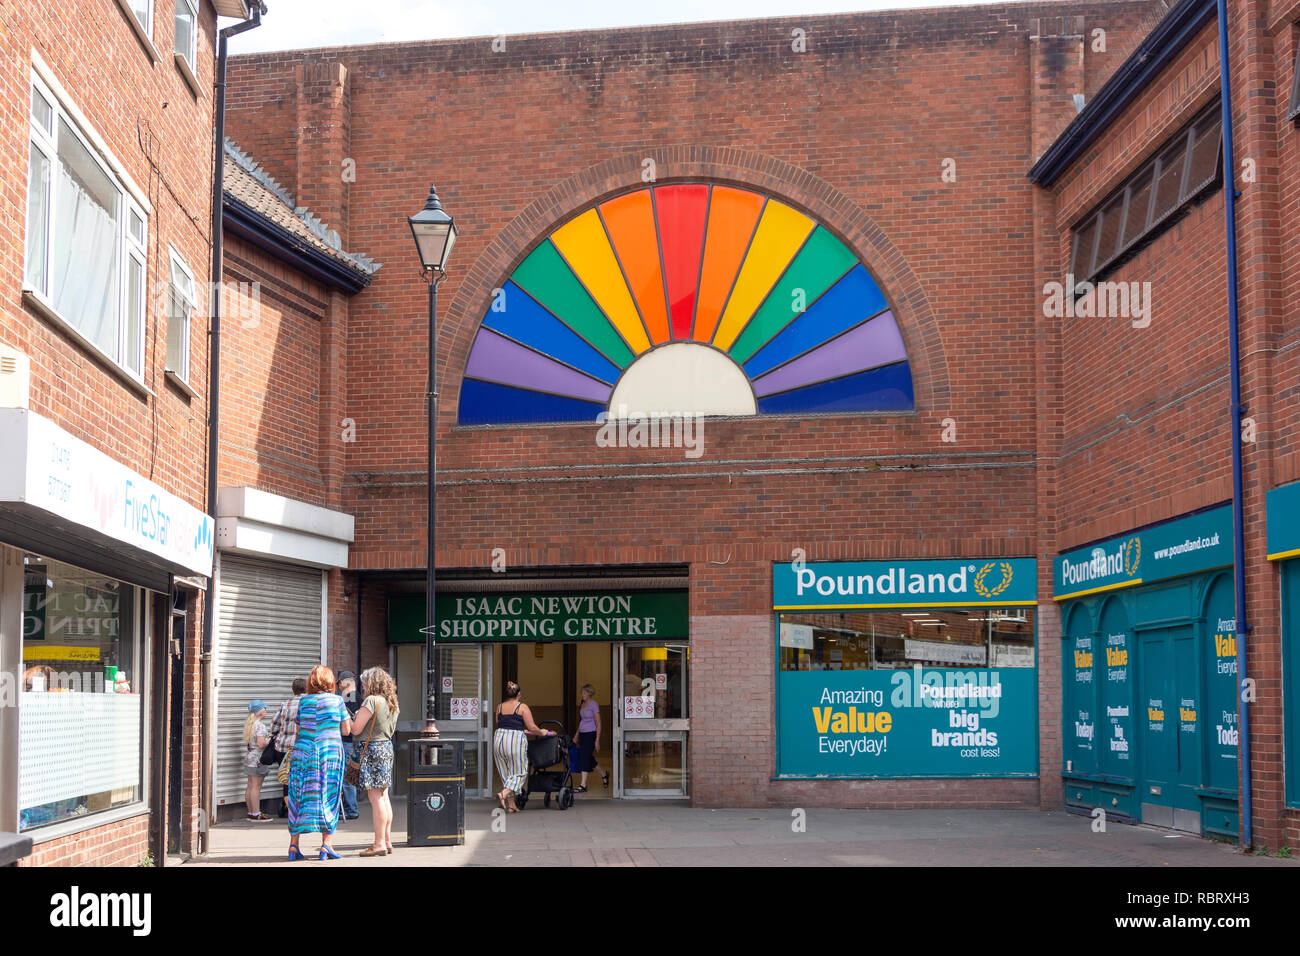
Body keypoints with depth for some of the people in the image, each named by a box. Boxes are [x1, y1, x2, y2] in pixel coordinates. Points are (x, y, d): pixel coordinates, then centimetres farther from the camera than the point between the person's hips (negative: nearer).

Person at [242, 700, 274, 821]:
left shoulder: (249, 723, 11)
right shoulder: (260, 725, -17)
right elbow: (261, 744, -22)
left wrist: (267, 736, 13)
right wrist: (270, 740, -5)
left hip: (249, 757, 9)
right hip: (258, 759, -9)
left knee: (250, 786, 12)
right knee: (256, 787, -6)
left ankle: (251, 813, 17)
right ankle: (256, 814, -4)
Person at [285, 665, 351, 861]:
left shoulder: (303, 701, 5)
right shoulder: (337, 700, 0)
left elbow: (299, 731, 8)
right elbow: (347, 730, 2)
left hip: (303, 752, 2)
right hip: (330, 753, -2)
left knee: (300, 798, 6)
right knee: (328, 798, 3)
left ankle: (293, 845, 5)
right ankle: (326, 845, -1)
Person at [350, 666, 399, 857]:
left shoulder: (371, 701, -14)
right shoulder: (391, 703, 13)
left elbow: (356, 729, -14)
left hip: (372, 749, -9)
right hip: (386, 747, 9)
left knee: (375, 797, -8)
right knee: (383, 796, 12)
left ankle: (379, 844, -9)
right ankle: (387, 841, 14)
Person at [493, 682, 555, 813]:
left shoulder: (500, 707, 12)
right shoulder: (522, 707, -1)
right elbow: (532, 727, -5)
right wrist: (543, 733, 15)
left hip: (499, 738, 5)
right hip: (516, 741, -5)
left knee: (506, 773, 12)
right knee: (519, 773, 6)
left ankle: (511, 805, 12)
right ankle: (504, 794, -16)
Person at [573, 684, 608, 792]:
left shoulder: (594, 705, -10)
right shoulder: (582, 705, 12)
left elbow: (598, 724, -11)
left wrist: (597, 740, -16)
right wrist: (576, 736, 19)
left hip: (591, 734, -8)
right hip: (582, 734, 8)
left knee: (584, 757, -11)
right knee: (589, 759, 13)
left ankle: (583, 785, -8)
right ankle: (604, 774, 35)